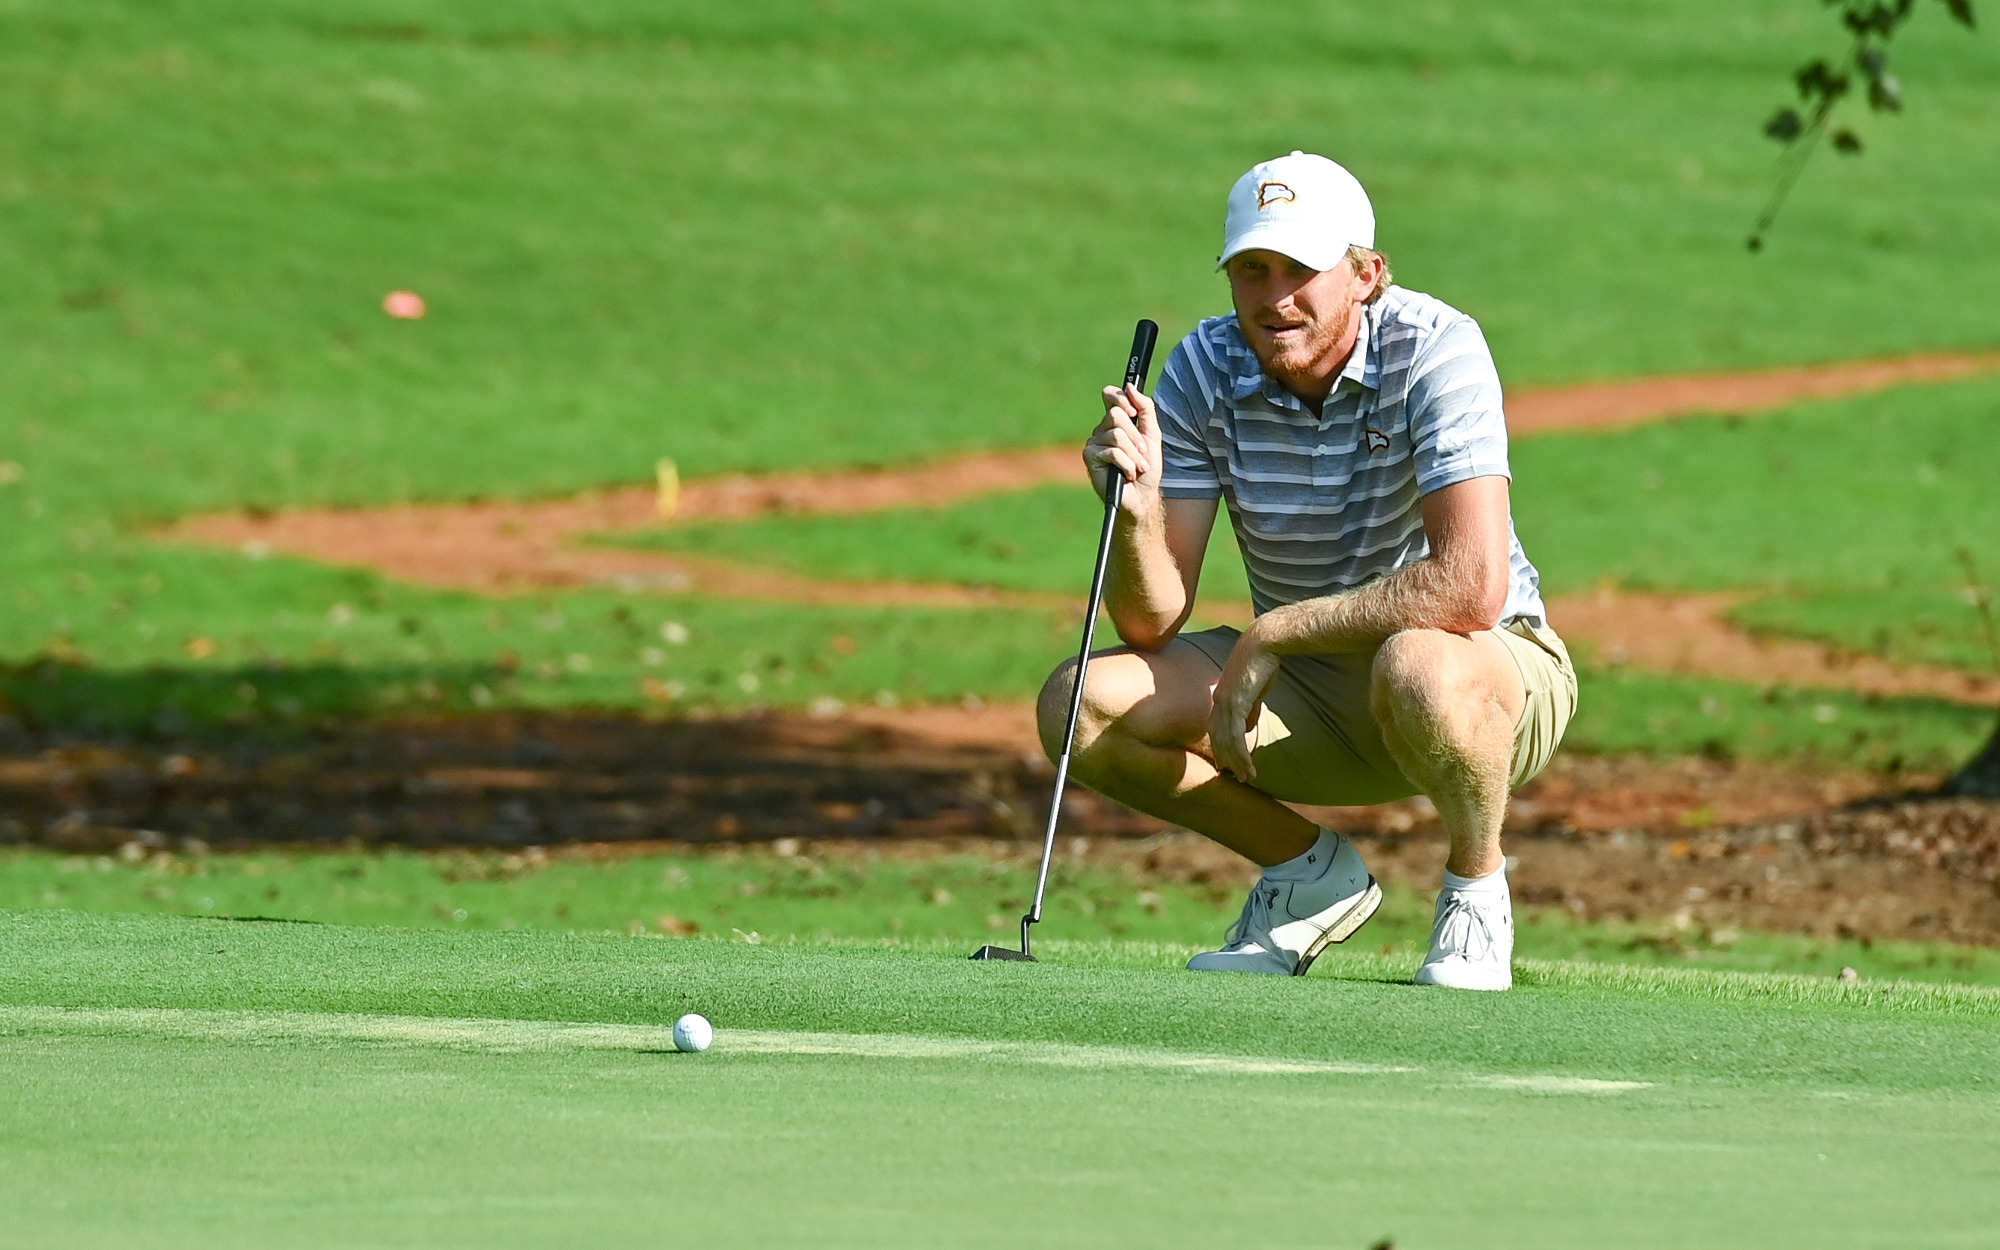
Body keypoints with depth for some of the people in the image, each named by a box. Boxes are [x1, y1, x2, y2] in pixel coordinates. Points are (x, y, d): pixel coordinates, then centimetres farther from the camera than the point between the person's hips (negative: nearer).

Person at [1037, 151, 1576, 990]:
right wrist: (1137, 511, -32)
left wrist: (1272, 635, -29)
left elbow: (1471, 588, -34)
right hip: (1306, 690, 5)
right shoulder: (1206, 371, -9)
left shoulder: (1435, 349, -23)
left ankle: (1477, 888, -8)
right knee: (1080, 708, -15)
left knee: (1416, 668, -40)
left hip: (1498, 676, -5)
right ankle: (1311, 872, 7)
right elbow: (1152, 622, -12)